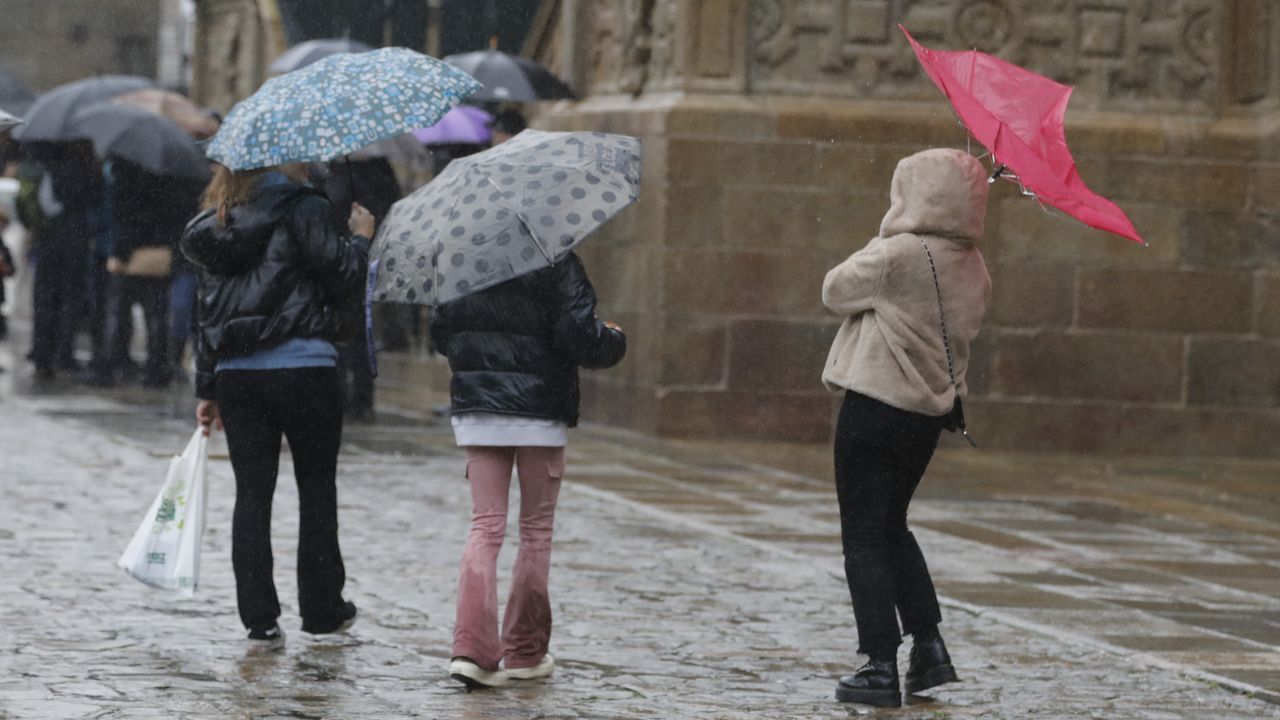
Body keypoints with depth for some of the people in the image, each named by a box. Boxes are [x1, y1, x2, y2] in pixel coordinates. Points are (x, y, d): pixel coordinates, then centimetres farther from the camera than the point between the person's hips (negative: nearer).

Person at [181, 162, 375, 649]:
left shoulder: (220, 221, 12)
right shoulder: (302, 209, -8)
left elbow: (208, 308, 13)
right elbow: (343, 277, -10)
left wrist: (207, 389, 17)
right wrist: (360, 237, 11)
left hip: (235, 373, 5)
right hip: (302, 368, -5)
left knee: (252, 492, 5)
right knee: (317, 489, 10)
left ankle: (260, 620, 0)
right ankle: (322, 610, 18)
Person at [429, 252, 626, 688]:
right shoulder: (558, 265, -11)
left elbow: (441, 332, 11)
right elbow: (579, 336, -15)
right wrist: (615, 342, 7)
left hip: (475, 411, 3)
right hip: (539, 413, -3)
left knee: (486, 527, 5)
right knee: (536, 530, 11)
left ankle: (472, 648, -13)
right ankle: (525, 653, 15)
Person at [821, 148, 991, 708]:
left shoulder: (899, 256, -19)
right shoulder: (972, 269, 4)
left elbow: (836, 290, -8)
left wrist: (873, 250, 7)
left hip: (875, 408, -7)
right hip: (930, 412, 7)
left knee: (865, 538, 2)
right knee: (892, 527, 23)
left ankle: (881, 668, 0)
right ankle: (929, 648, 18)